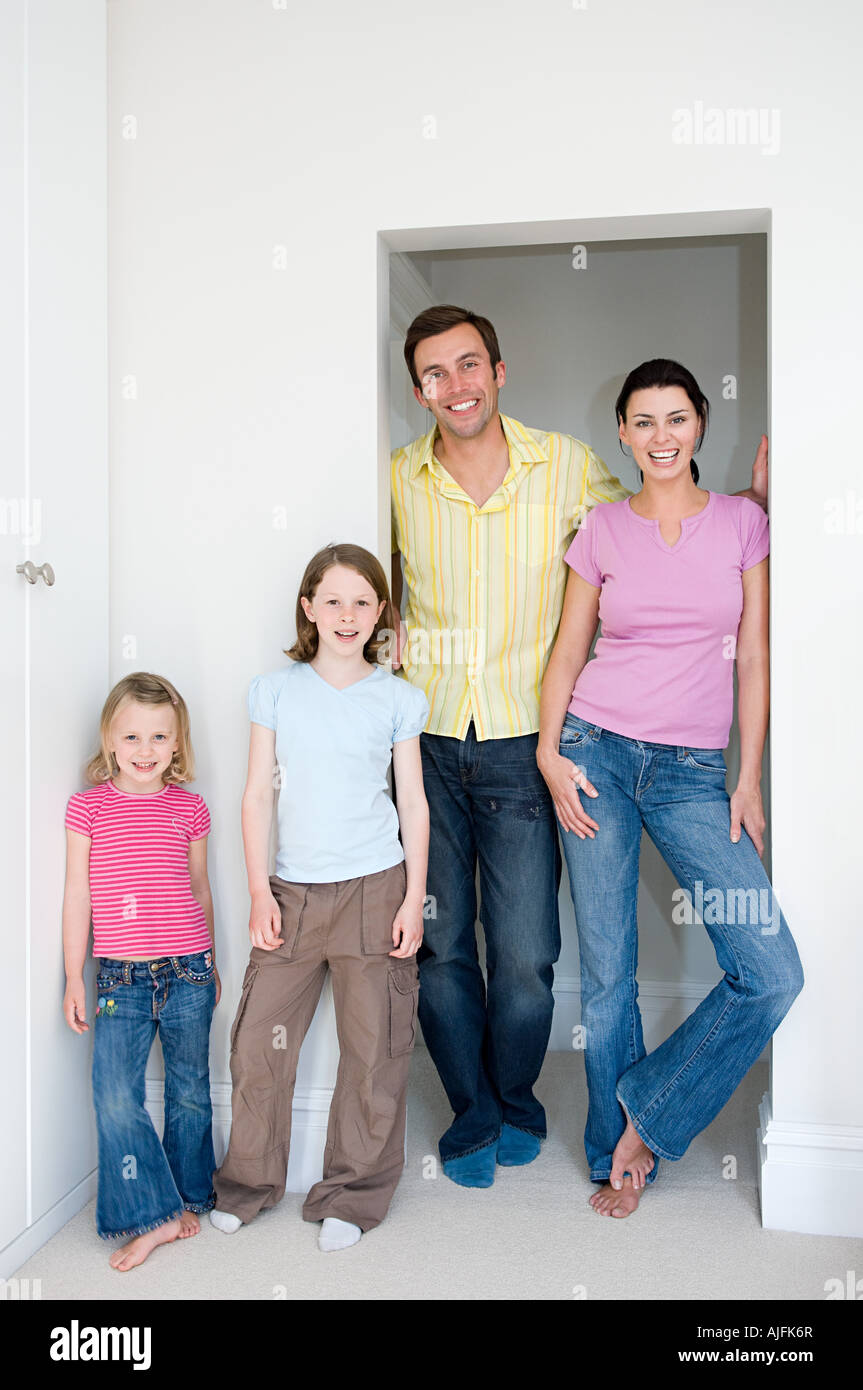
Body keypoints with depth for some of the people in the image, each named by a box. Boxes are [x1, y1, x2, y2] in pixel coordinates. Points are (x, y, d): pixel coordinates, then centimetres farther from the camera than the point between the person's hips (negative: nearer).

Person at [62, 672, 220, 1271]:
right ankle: (151, 1215, 11)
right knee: (116, 1098, -6)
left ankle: (188, 1196, 32)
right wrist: (74, 978, 2)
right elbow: (78, 895, 2)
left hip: (188, 973, 1)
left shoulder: (189, 807, 2)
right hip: (120, 976, -1)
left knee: (190, 1091, 12)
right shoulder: (89, 806, -1)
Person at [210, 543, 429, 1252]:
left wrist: (414, 898, -1)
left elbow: (414, 802, 4)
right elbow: (257, 796, 5)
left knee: (374, 1048, 4)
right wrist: (260, 893, 0)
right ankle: (250, 1181, 27)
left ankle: (351, 1194, 22)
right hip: (292, 891, 2)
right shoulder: (277, 690, 5)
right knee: (259, 1039, 5)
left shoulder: (396, 698, 2)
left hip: (374, 888, -1)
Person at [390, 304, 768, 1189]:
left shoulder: (568, 467, -2)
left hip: (520, 748, -1)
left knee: (524, 957, 3)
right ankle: (473, 1115, 32)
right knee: (439, 946, 8)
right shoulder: (396, 478, 2)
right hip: (424, 745, 2)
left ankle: (515, 1104, 33)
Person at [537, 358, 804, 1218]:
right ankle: (617, 1157, 25)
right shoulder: (602, 530, 5)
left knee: (773, 975, -8)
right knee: (605, 973, 4)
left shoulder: (742, 523, 6)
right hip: (597, 752, -1)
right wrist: (549, 752, -5)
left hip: (693, 770, 1)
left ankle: (645, 1120, 13)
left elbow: (752, 660, 5)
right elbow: (568, 652, 8)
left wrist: (749, 779, 1)